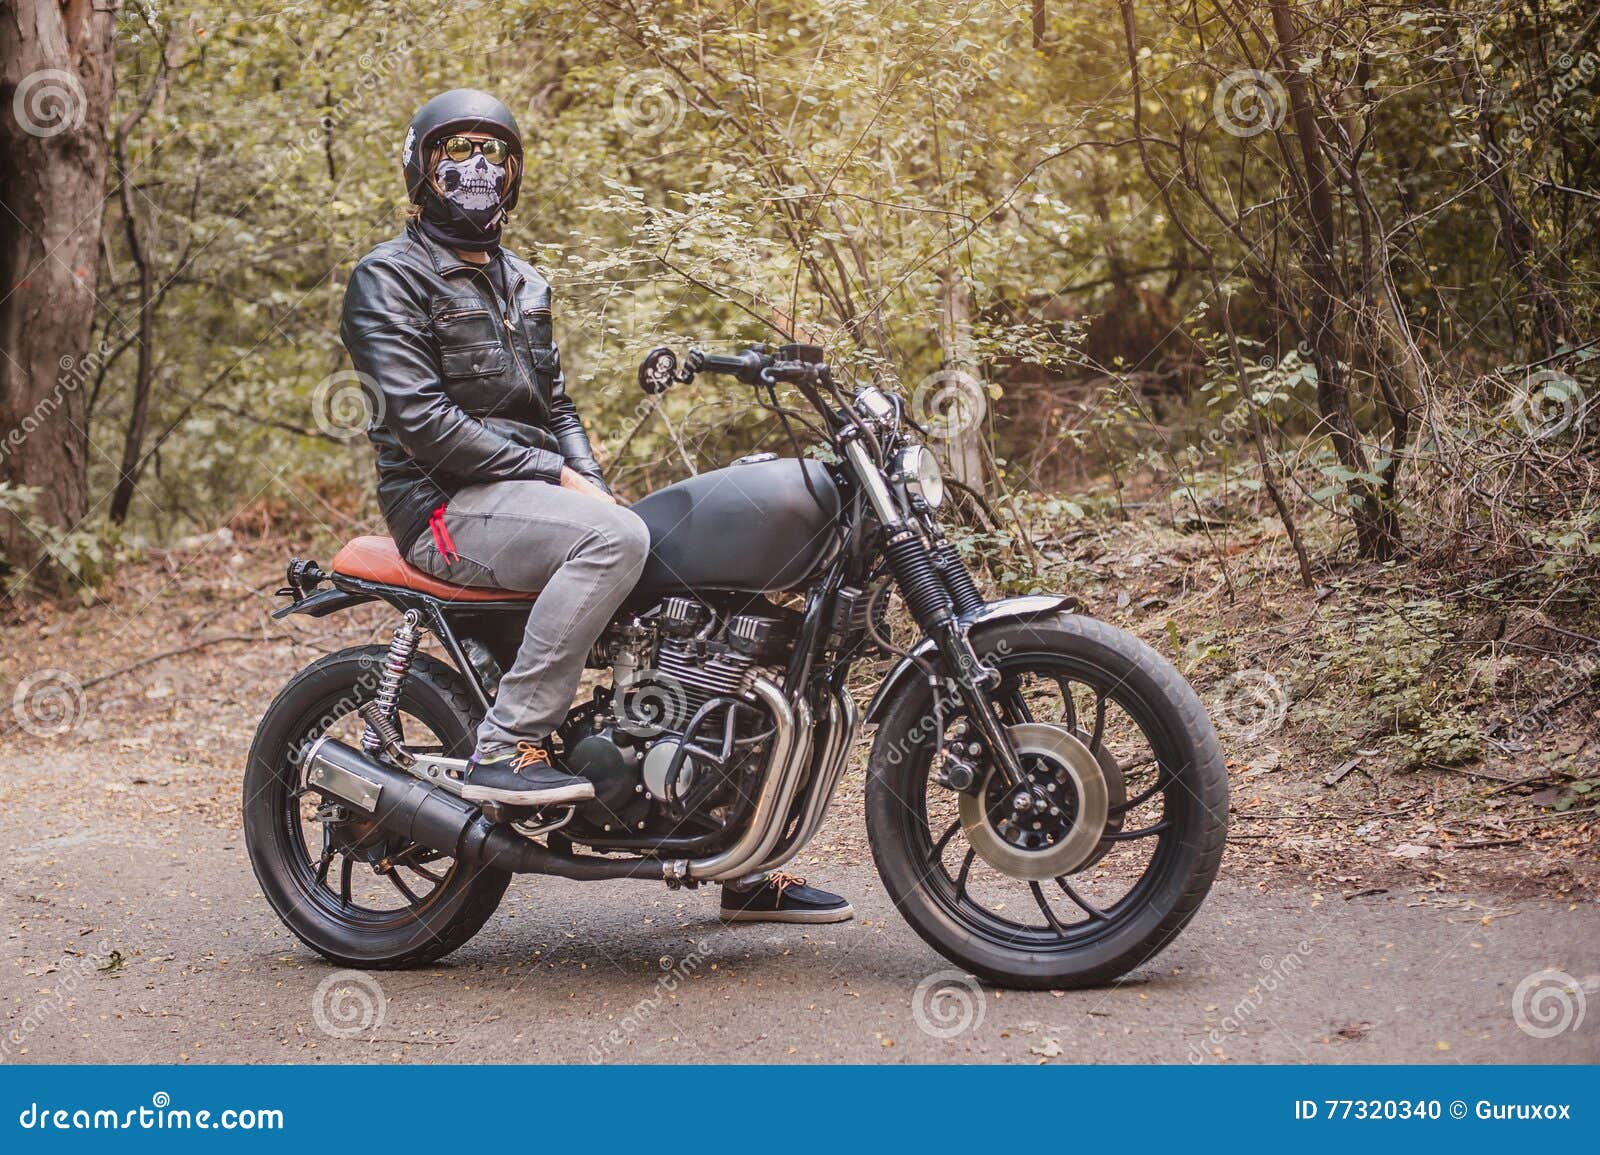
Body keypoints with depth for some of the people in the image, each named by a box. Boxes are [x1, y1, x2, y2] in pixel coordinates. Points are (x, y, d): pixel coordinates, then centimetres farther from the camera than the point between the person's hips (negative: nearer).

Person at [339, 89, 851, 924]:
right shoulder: (390, 277, -2)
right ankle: (506, 748, -32)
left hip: (533, 495, 8)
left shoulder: (521, 282, 24)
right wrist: (553, 477, -17)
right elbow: (420, 416, -14)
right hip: (448, 504, -8)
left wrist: (592, 482, 2)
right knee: (615, 540, -36)